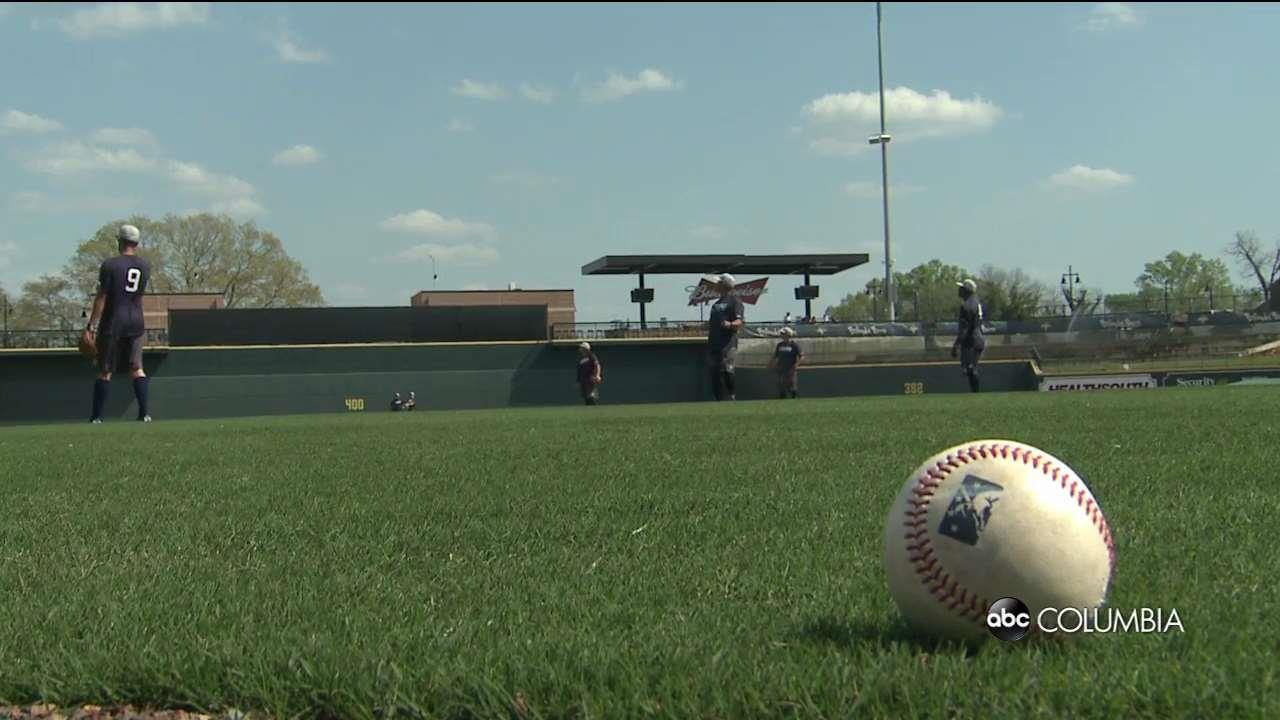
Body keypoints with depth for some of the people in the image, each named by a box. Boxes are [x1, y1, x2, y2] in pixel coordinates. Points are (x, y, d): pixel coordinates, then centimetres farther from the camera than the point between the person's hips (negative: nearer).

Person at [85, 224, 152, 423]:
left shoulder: (110, 265, -10)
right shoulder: (144, 266, 5)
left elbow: (101, 298, -11)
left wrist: (90, 326, -8)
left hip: (113, 322, -4)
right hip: (136, 321, 4)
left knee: (105, 371, 3)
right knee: (137, 368, 8)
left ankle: (97, 416, 6)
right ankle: (144, 413, 1)